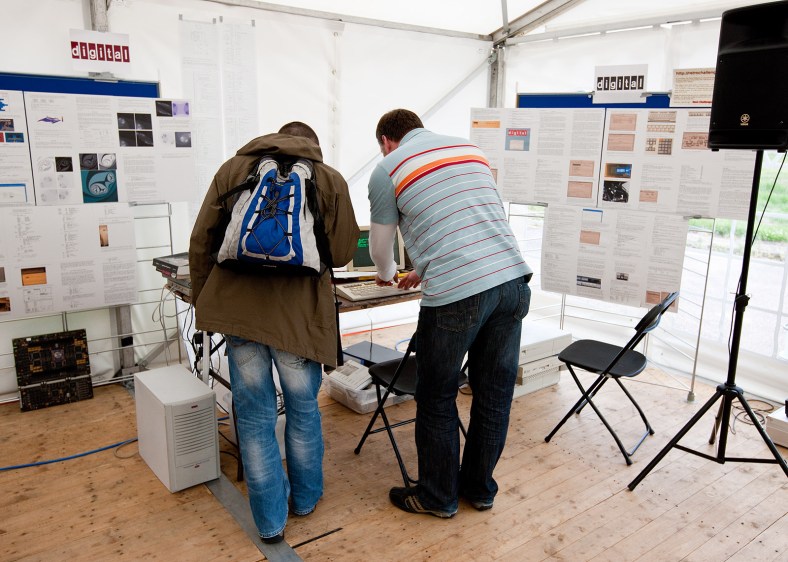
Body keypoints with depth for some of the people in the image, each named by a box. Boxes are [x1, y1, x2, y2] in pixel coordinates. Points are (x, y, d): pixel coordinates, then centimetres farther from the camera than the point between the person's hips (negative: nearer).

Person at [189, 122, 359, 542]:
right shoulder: (330, 179, 5)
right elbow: (342, 253, 3)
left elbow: (201, 242, 7)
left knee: (255, 417, 13)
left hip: (236, 307, 1)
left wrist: (202, 300, 18)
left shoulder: (233, 168, 10)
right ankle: (305, 498, 38)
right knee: (303, 411, 20)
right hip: (298, 311, -1)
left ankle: (270, 519, 24)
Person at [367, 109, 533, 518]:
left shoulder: (388, 169, 5)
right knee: (494, 393, 17)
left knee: (437, 399, 13)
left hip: (456, 295, -6)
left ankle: (438, 497, 29)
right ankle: (480, 488, 36)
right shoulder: (469, 149, 22)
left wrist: (387, 274, 38)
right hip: (513, 280, 6)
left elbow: (380, 246, 15)